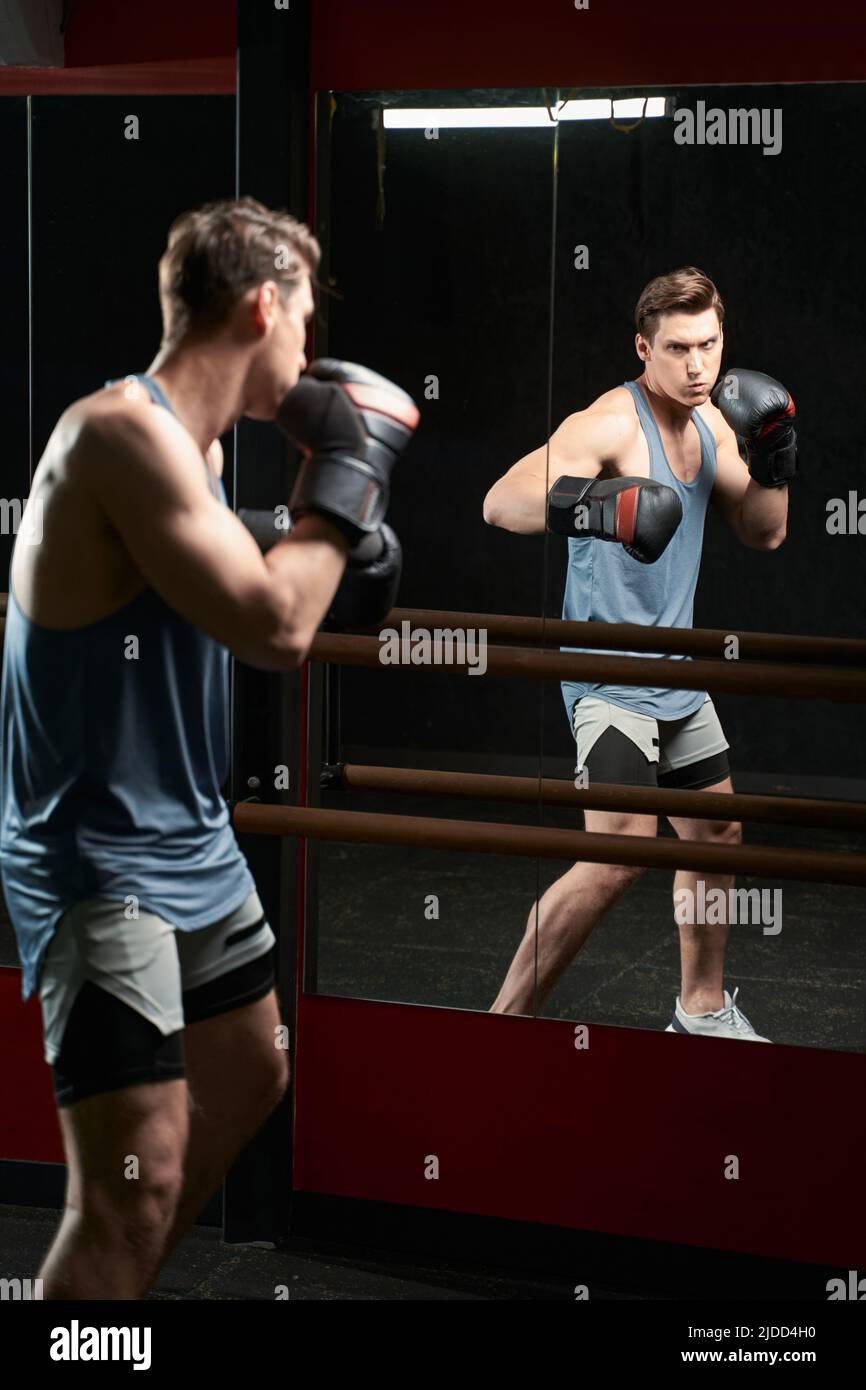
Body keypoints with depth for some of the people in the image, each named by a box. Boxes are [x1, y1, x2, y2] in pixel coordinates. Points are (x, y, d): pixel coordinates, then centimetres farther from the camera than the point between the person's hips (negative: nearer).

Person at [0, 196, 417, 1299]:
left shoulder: (184, 440, 8)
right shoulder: (124, 431, -22)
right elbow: (274, 627, -28)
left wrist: (341, 546, 2)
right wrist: (349, 460, -16)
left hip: (191, 844, 11)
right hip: (98, 863, -11)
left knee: (246, 1082, 25)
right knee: (136, 1187, -16)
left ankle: (119, 1291, 42)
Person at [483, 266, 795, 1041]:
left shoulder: (712, 422, 8)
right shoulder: (609, 424, -19)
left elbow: (765, 534, 16)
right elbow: (502, 502, -32)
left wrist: (773, 456, -3)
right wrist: (589, 503, -51)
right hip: (611, 676, -9)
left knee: (716, 834, 19)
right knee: (622, 852, -20)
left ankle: (702, 1010, 37)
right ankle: (505, 1020, -10)